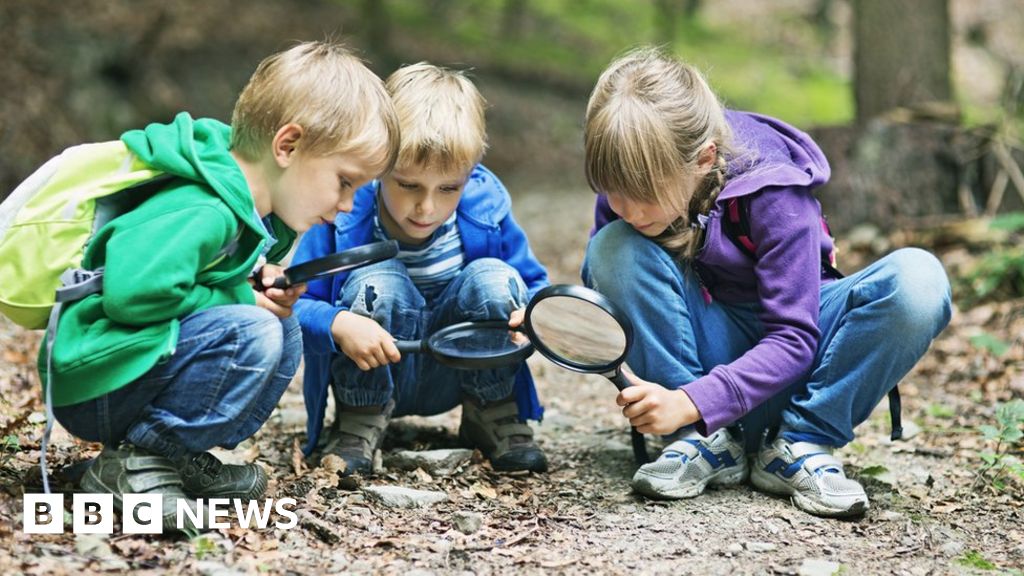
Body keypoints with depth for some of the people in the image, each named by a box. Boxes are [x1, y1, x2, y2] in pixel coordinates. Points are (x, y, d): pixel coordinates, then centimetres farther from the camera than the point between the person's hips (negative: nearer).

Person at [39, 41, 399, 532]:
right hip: (90, 388, -10)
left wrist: (262, 286, -1)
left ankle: (183, 457, 3)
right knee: (250, 334, -26)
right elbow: (132, 292, -35)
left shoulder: (256, 213, 7)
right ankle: (134, 464, -16)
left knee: (286, 332, 7)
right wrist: (242, 299, -20)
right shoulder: (200, 214, -25)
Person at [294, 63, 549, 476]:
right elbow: (294, 306, -21)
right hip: (371, 376, -2)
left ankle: (495, 417, -2)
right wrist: (339, 325, -42)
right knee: (376, 283, -31)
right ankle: (357, 427, -10)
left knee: (494, 279, -23)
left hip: (453, 376, 2)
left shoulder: (486, 209, -14)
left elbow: (534, 286, -2)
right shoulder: (344, 216, -22)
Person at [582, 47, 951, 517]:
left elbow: (794, 340, -26)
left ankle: (801, 444, -18)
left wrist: (690, 402, -37)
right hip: (710, 348, 2)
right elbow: (602, 290, 1)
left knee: (918, 279, -31)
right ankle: (707, 443, -20)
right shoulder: (629, 181, -15)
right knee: (613, 249, -27)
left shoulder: (774, 191, -26)